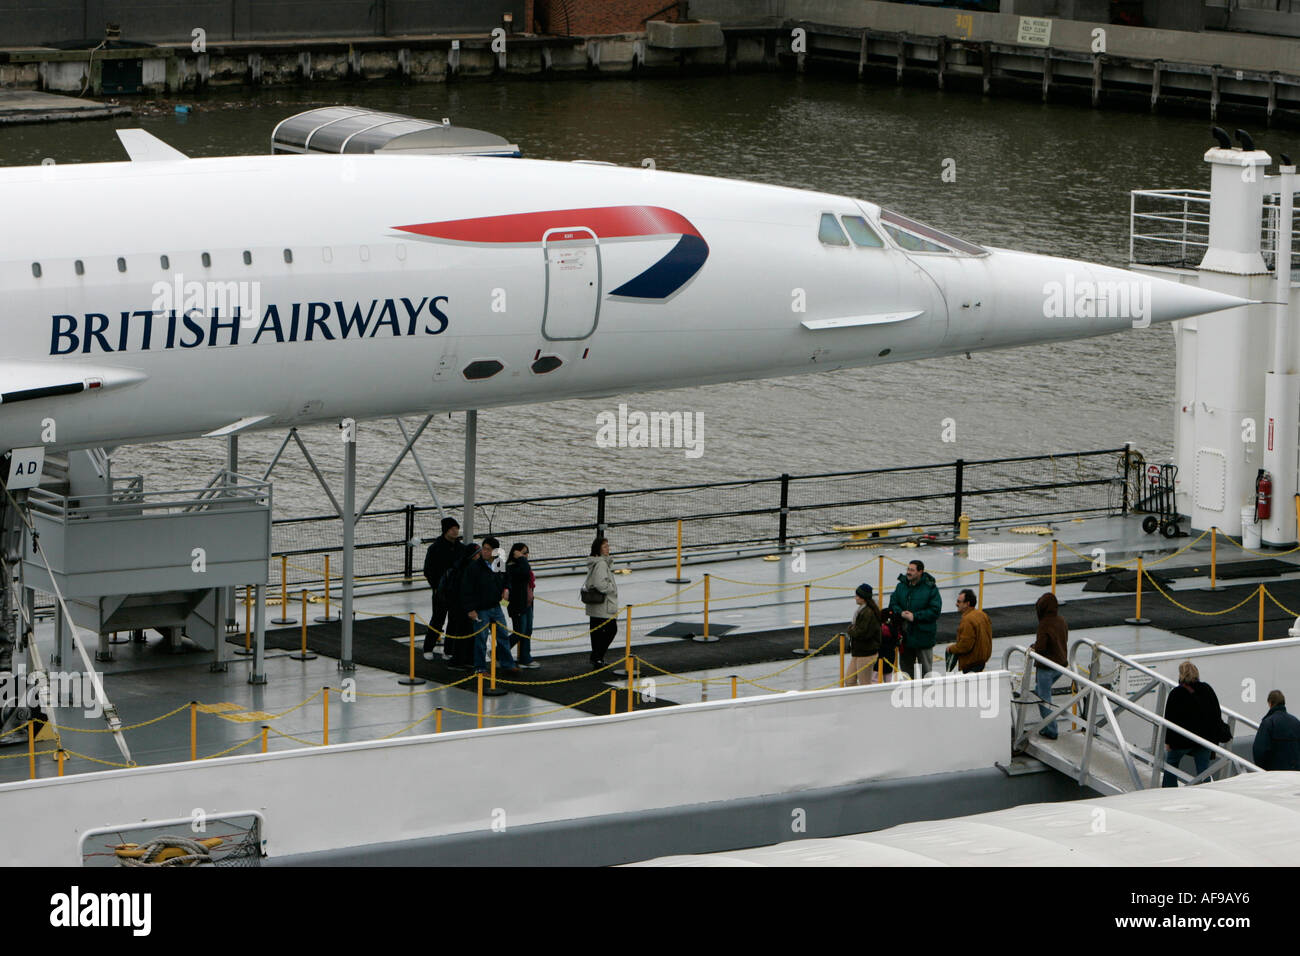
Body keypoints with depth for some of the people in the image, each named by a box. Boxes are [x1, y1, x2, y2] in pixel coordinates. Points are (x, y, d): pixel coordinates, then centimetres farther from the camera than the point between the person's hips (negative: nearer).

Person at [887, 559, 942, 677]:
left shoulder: (930, 588, -10)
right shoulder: (901, 586, 5)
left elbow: (935, 610, -13)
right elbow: (893, 604, 10)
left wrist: (915, 616, -18)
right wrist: (901, 613, -12)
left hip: (923, 636, -5)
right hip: (905, 636, 5)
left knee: (925, 671, 4)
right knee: (906, 668, 14)